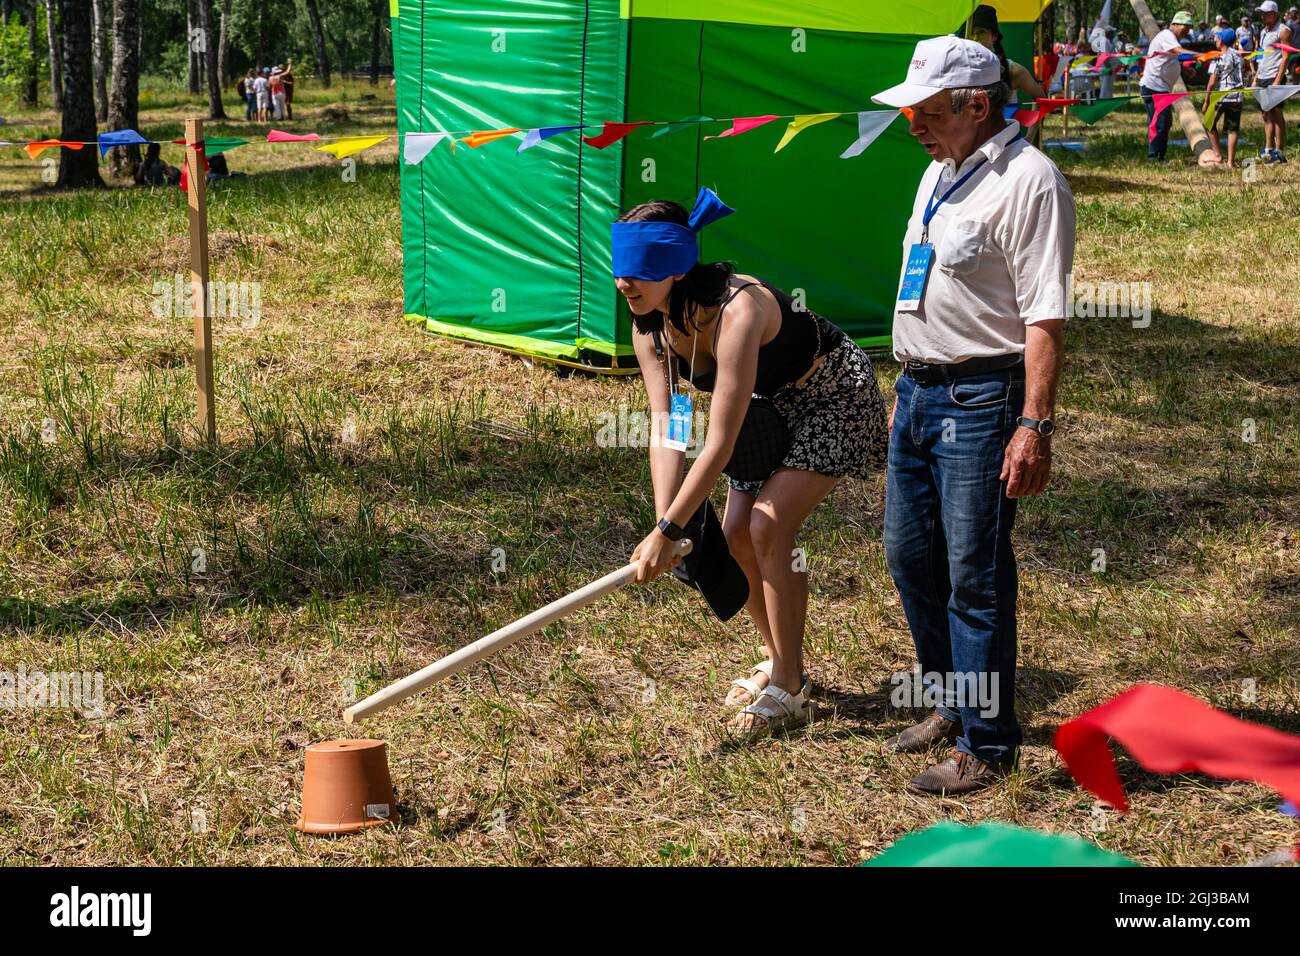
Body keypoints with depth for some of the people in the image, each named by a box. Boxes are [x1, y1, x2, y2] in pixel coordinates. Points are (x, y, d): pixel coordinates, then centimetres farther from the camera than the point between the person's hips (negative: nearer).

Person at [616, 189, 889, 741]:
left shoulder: (736, 312, -39)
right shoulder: (650, 326, -15)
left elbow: (719, 445, -40)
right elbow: (665, 429, -17)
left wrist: (667, 532, -37)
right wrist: (664, 523, -28)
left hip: (834, 398, -8)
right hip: (772, 406, 8)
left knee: (769, 526, -19)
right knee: (736, 535, 0)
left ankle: (788, 691, -8)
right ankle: (780, 660, 23)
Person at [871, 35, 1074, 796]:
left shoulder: (1027, 180, -15)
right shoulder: (940, 172, 14)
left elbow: (1046, 317, -20)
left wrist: (1036, 426, -24)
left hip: (981, 400, -9)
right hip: (920, 392, 9)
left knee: (975, 576, -4)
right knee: (910, 554, 16)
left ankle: (986, 745, 6)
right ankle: (953, 702, 33)